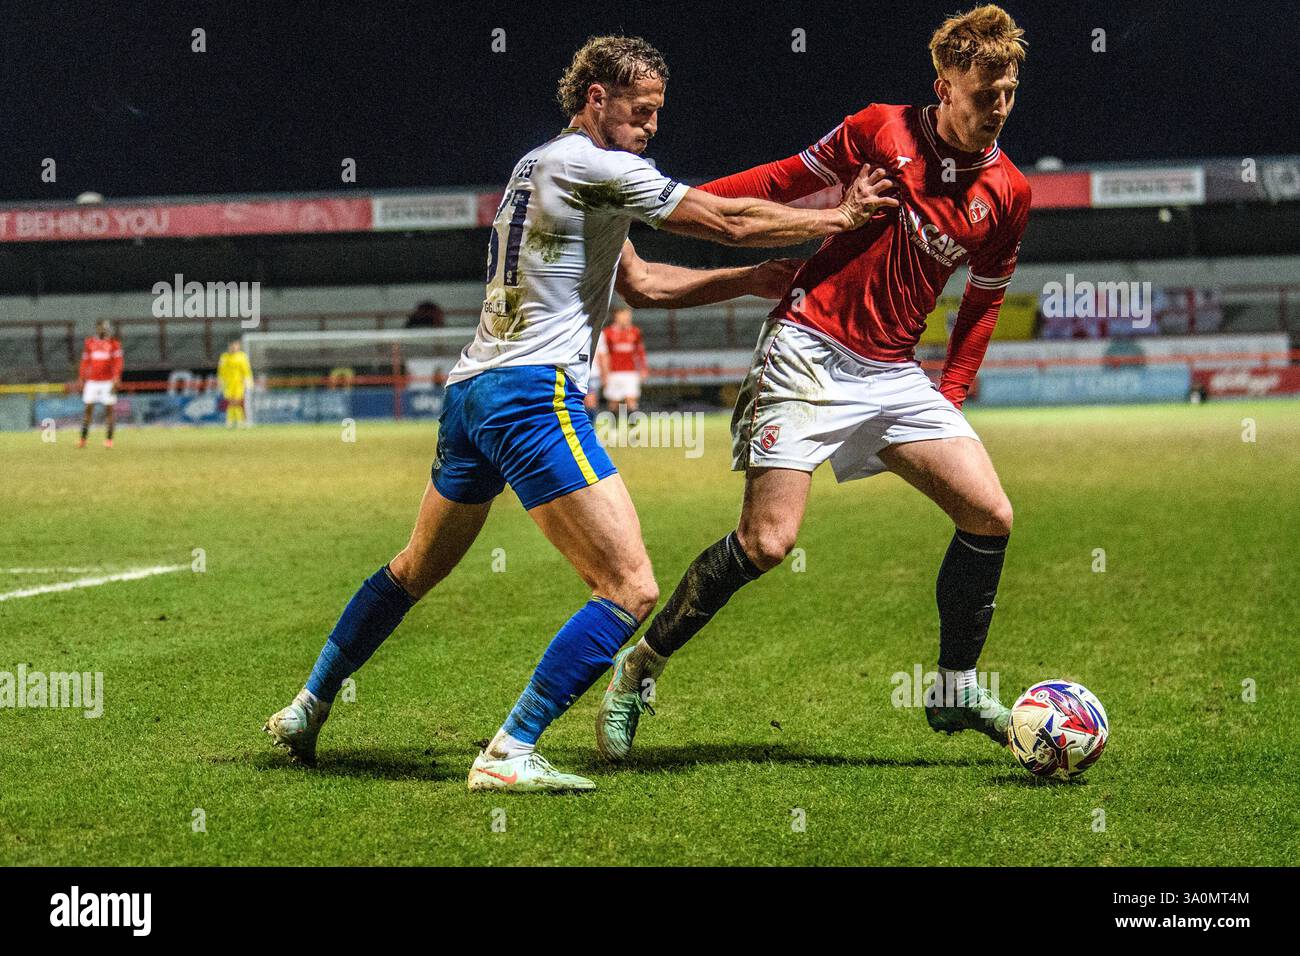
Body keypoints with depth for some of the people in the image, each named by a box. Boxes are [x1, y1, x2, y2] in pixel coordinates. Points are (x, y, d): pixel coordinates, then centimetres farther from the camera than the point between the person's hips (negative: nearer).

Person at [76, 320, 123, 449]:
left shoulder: (114, 343, -1)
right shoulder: (90, 342, 9)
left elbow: (118, 362, -7)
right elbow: (85, 362, 14)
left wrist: (116, 379, -17)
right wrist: (81, 379, 12)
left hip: (108, 381, -3)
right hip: (92, 381, 3)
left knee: (109, 409, -1)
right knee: (88, 408, 1)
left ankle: (109, 439, 3)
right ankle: (82, 438, 4)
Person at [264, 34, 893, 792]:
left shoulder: (542, 166, 21)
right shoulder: (591, 165, -9)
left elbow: (640, 283, 23)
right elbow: (733, 222, -7)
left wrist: (748, 281, 15)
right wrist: (842, 218, 5)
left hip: (472, 390, 10)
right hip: (532, 395, -10)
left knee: (418, 568, 28)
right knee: (631, 589, -12)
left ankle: (307, 707, 37)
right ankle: (509, 755, -13)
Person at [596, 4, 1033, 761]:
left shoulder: (1008, 194, 5)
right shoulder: (882, 131, -5)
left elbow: (985, 297, 17)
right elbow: (788, 180, 6)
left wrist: (952, 395, 10)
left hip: (892, 374, 5)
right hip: (809, 351, -5)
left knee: (990, 514, -7)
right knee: (768, 541, -15)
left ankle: (957, 692, 10)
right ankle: (640, 670, 3)